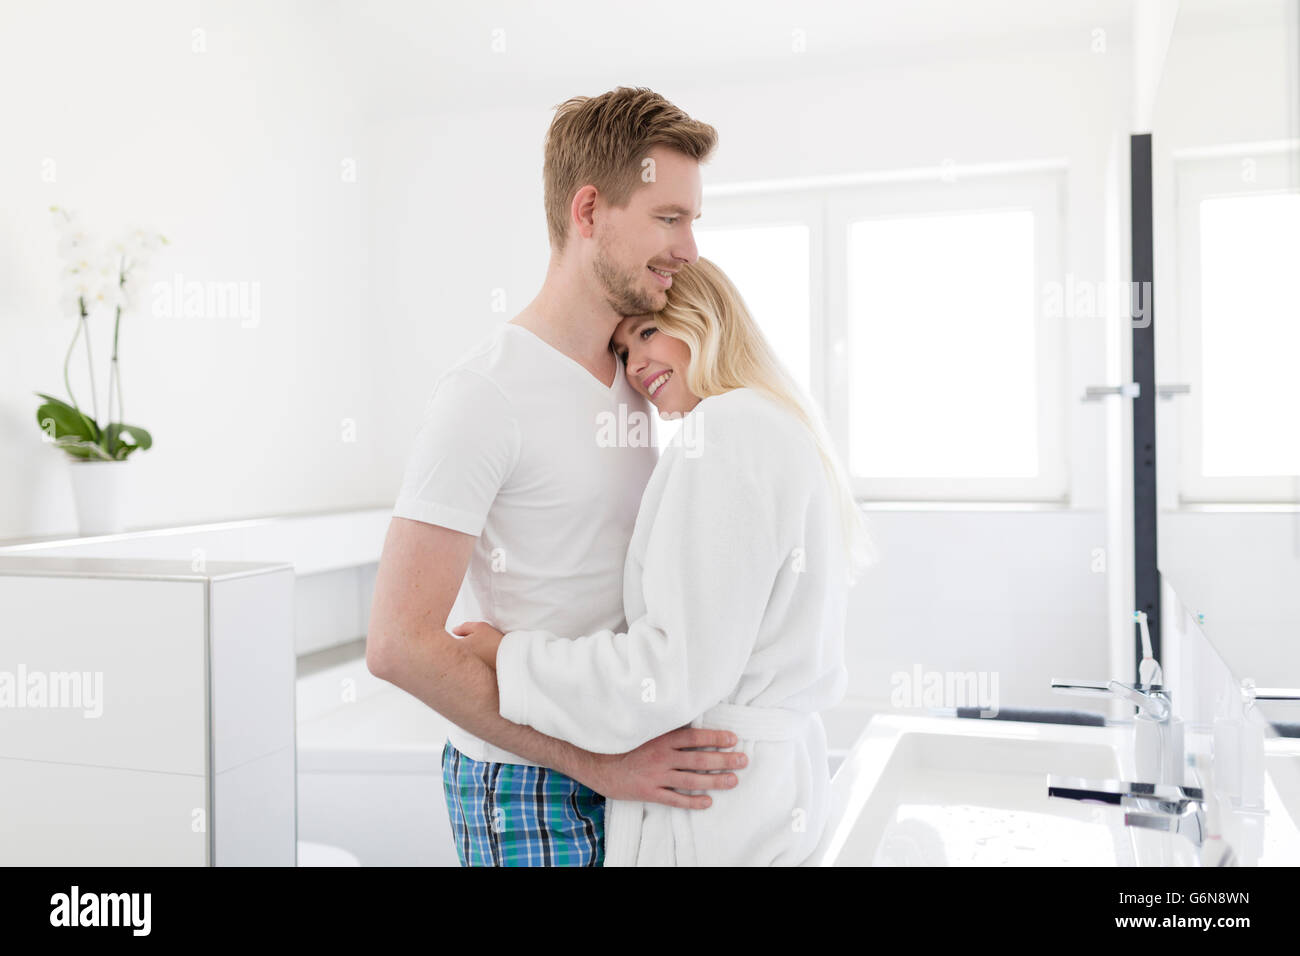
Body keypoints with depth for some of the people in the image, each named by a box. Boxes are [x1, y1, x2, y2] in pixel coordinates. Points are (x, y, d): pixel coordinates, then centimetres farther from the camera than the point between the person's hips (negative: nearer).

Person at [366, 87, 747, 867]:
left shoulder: (638, 377, 6)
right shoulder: (488, 393, -18)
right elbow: (399, 643, -21)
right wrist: (595, 761, -21)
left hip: (628, 770, 7)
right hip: (533, 797, -7)